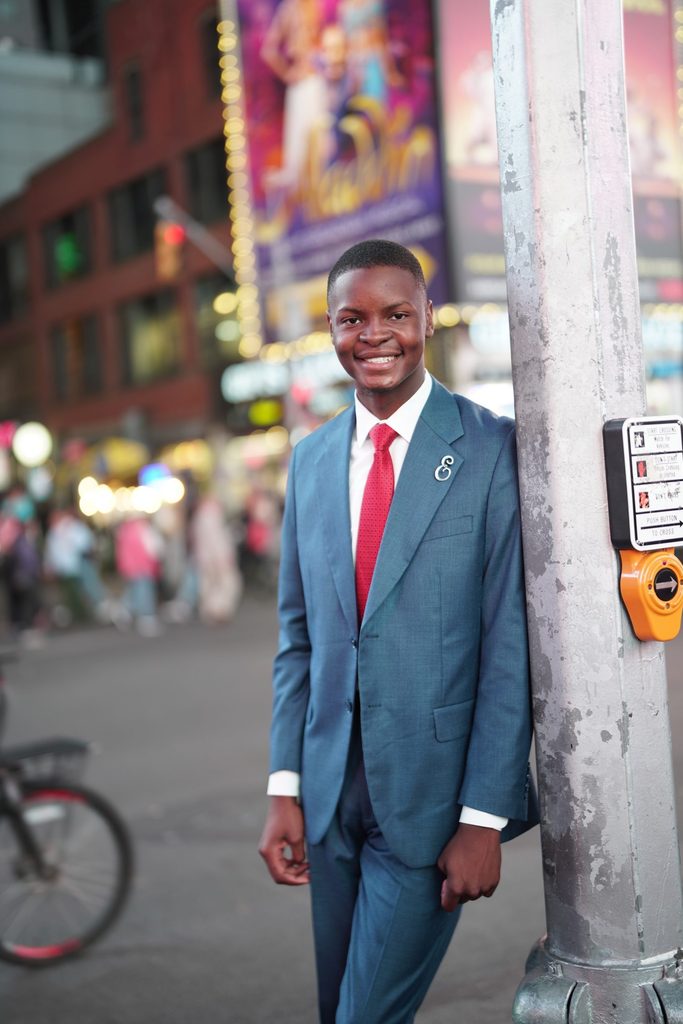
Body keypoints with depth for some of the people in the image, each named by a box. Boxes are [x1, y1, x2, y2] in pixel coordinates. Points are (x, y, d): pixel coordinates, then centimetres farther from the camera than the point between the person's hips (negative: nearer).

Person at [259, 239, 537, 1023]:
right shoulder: (310, 460, 7)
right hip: (332, 789, 5)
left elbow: (510, 645, -10)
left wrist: (484, 817, -13)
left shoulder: (492, 449, -8)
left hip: (431, 793, -5)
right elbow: (298, 635, 10)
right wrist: (284, 787, 3)